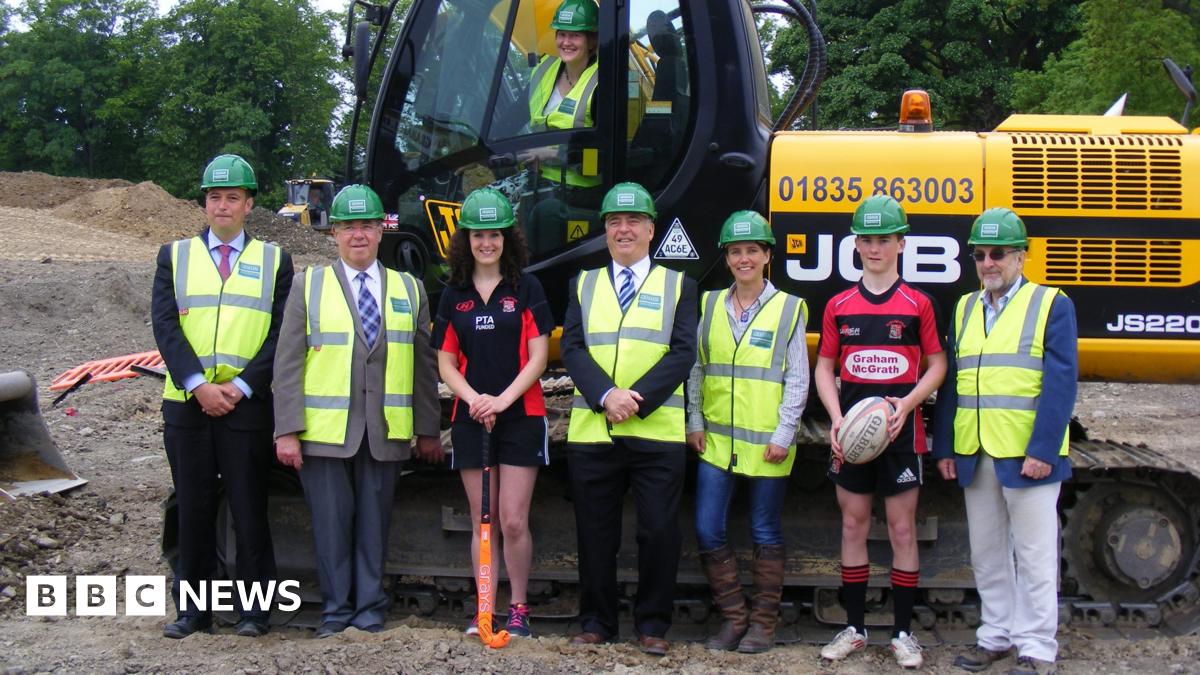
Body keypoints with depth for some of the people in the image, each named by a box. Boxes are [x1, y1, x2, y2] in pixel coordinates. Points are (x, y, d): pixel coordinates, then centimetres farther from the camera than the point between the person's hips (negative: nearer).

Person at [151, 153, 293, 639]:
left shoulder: (274, 261, 8)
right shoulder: (175, 256, 11)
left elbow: (281, 334, 0)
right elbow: (165, 325, 0)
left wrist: (241, 386, -11)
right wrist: (198, 385, -13)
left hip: (248, 405, -1)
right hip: (187, 403, 2)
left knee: (249, 509, 2)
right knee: (193, 509, 7)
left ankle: (254, 609, 11)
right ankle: (193, 608, 16)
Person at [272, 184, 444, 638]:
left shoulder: (409, 290, 12)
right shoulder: (308, 286, 6)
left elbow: (424, 365, 12)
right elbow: (288, 363, 1)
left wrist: (428, 429, 9)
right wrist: (287, 431, -6)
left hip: (385, 434, 1)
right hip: (325, 432, -1)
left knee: (374, 525, 6)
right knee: (331, 525, 2)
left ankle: (370, 611, 15)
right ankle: (336, 612, 14)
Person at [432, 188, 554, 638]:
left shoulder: (526, 289, 1)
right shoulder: (454, 296, 9)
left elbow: (538, 357, -3)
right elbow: (446, 363, 8)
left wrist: (503, 399, -15)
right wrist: (474, 398, -10)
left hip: (521, 418, -2)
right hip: (470, 419, 3)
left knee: (514, 522, -4)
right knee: (481, 523, 6)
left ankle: (519, 609, 10)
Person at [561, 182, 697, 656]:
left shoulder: (677, 284, 9)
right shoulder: (583, 285, 14)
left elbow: (683, 353, -2)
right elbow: (572, 348, 2)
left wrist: (637, 400, -15)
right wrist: (606, 395, -15)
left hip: (657, 432, -1)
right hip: (591, 433, 2)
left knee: (658, 531, 0)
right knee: (595, 533, 8)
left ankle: (652, 625, 14)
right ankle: (596, 623, 20)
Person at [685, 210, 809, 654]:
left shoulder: (788, 309, -1)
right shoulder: (710, 305, 8)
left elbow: (797, 379, -3)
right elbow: (696, 368, 13)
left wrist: (783, 434, -9)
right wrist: (695, 421, 5)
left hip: (766, 445, -3)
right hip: (717, 440, 3)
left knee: (766, 535, 6)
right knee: (707, 532, 1)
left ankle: (763, 623, 19)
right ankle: (733, 617, 16)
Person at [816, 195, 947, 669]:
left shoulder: (918, 304, 0)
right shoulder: (839, 306, 5)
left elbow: (937, 365, 3)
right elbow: (824, 367, 8)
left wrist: (906, 404, -13)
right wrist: (836, 418, -7)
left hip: (900, 431, -2)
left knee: (902, 530, 3)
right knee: (853, 526, 9)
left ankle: (903, 633, 13)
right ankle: (854, 628, 20)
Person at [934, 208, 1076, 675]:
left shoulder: (1051, 305, -3)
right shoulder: (964, 309, 13)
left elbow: (1060, 385, -10)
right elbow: (950, 382, 13)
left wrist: (1041, 451, -17)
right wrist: (944, 447, 7)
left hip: (1027, 457, -5)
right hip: (975, 456, 6)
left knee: (1033, 554, 1)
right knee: (986, 554, 13)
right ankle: (996, 636, 25)